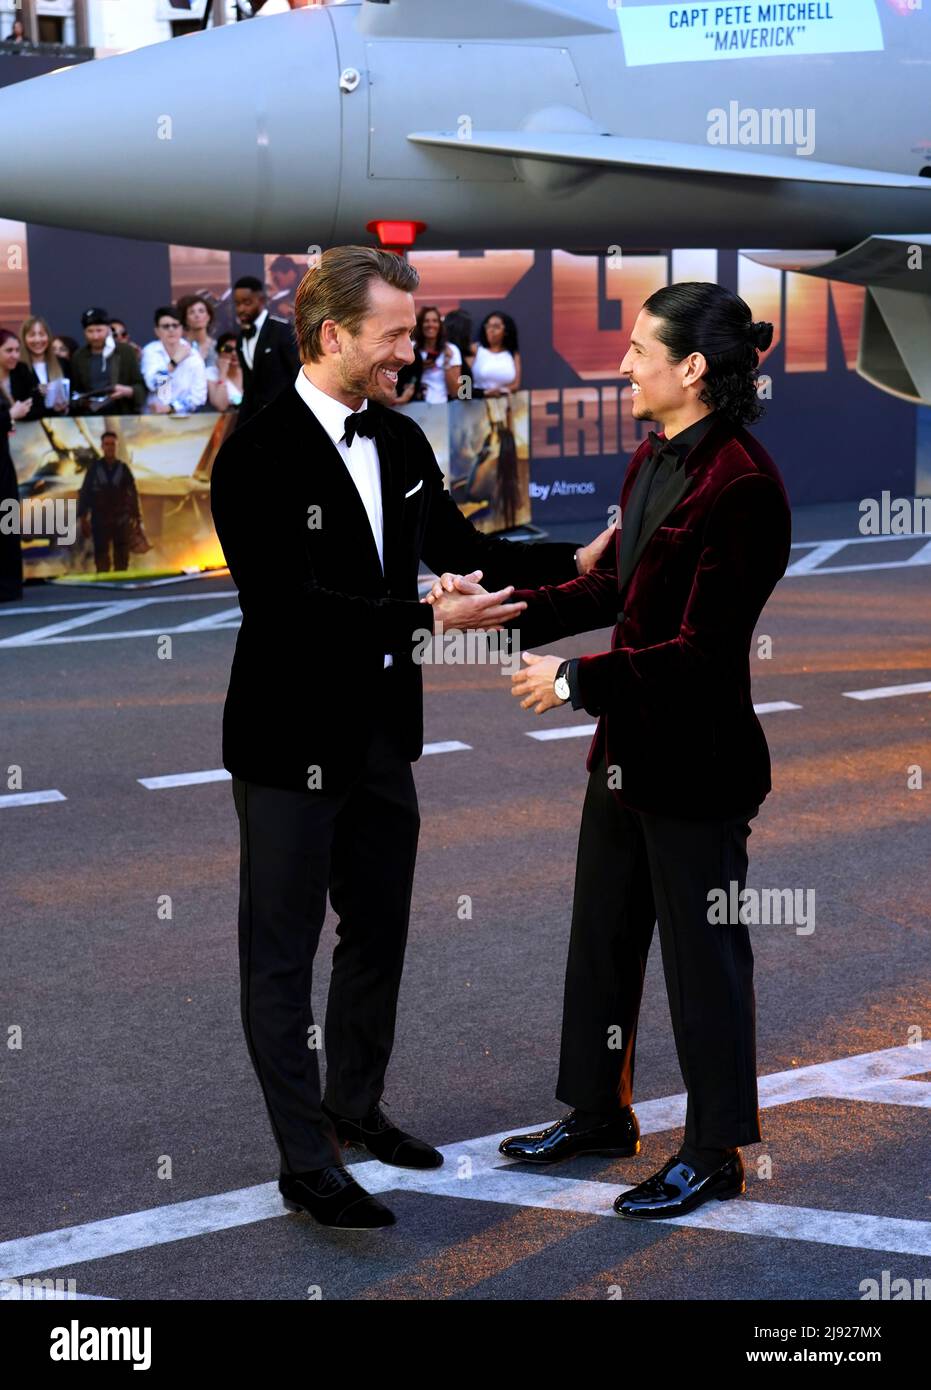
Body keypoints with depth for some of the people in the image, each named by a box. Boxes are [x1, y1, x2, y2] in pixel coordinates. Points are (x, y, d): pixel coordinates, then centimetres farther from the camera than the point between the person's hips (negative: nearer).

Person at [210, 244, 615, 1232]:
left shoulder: (400, 441, 6)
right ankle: (305, 1163, 7)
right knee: (281, 953, 2)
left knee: (378, 933, 19)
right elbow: (295, 601, -24)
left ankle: (355, 1107, 37)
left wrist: (576, 562, 8)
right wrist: (429, 619, -25)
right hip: (292, 741, -8)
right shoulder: (258, 454, -19)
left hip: (382, 735, 8)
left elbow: (460, 545, 17)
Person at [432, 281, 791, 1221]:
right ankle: (597, 1114, 38)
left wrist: (576, 680, -19)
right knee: (600, 935, 21)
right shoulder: (652, 461, 6)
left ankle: (714, 1153, 21)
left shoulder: (741, 485, -23)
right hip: (626, 752, 9)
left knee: (702, 953, 5)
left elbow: (702, 651, -24)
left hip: (697, 763, -9)